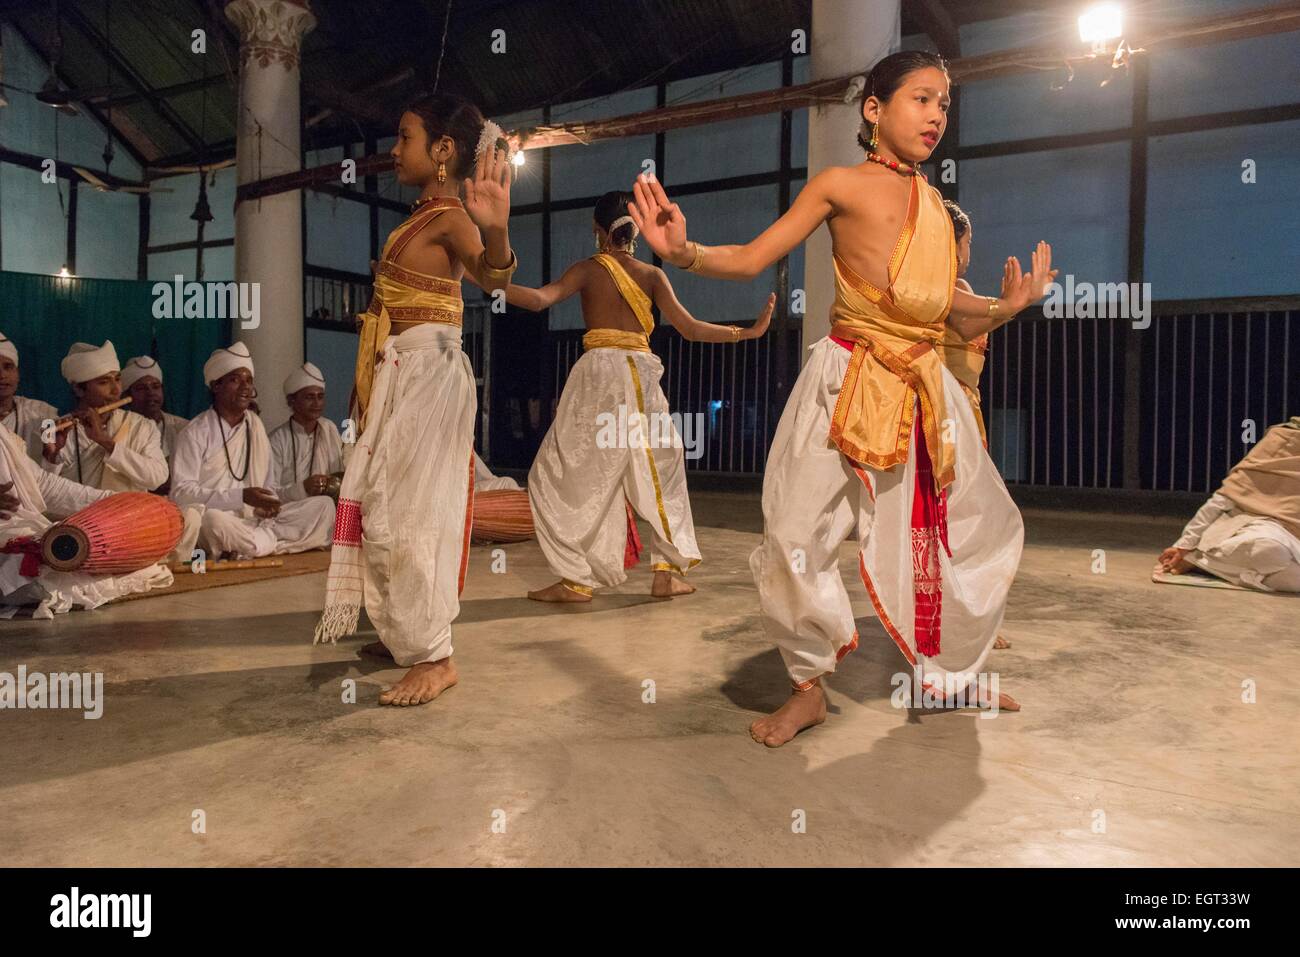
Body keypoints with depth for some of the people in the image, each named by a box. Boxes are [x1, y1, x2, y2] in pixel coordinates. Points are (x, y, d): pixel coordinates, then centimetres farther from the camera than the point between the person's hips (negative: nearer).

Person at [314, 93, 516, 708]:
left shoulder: (451, 217, -13)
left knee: (404, 510, -10)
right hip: (399, 371, 10)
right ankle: (405, 632, 28)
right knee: (385, 504, 15)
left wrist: (496, 229, -52)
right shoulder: (424, 212, 14)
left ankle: (434, 657, -3)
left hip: (427, 372, -10)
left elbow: (492, 277, -35)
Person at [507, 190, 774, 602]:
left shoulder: (588, 268, 2)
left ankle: (575, 579, 0)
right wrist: (749, 331, 9)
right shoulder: (652, 274, 8)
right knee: (661, 469, 18)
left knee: (560, 474, 5)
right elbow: (690, 328, 2)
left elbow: (539, 299, -13)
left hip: (599, 372, -3)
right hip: (642, 375, 3)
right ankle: (667, 572, 14)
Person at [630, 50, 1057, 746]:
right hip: (847, 384, -5)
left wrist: (1013, 303, 1)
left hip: (926, 389, 6)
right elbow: (750, 259, -8)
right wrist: (681, 251, -23)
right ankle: (808, 689, 13)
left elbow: (961, 320, 16)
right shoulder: (840, 185, -1)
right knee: (797, 537, -11)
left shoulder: (935, 205, 13)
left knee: (984, 526, 11)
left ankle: (952, 674, 31)